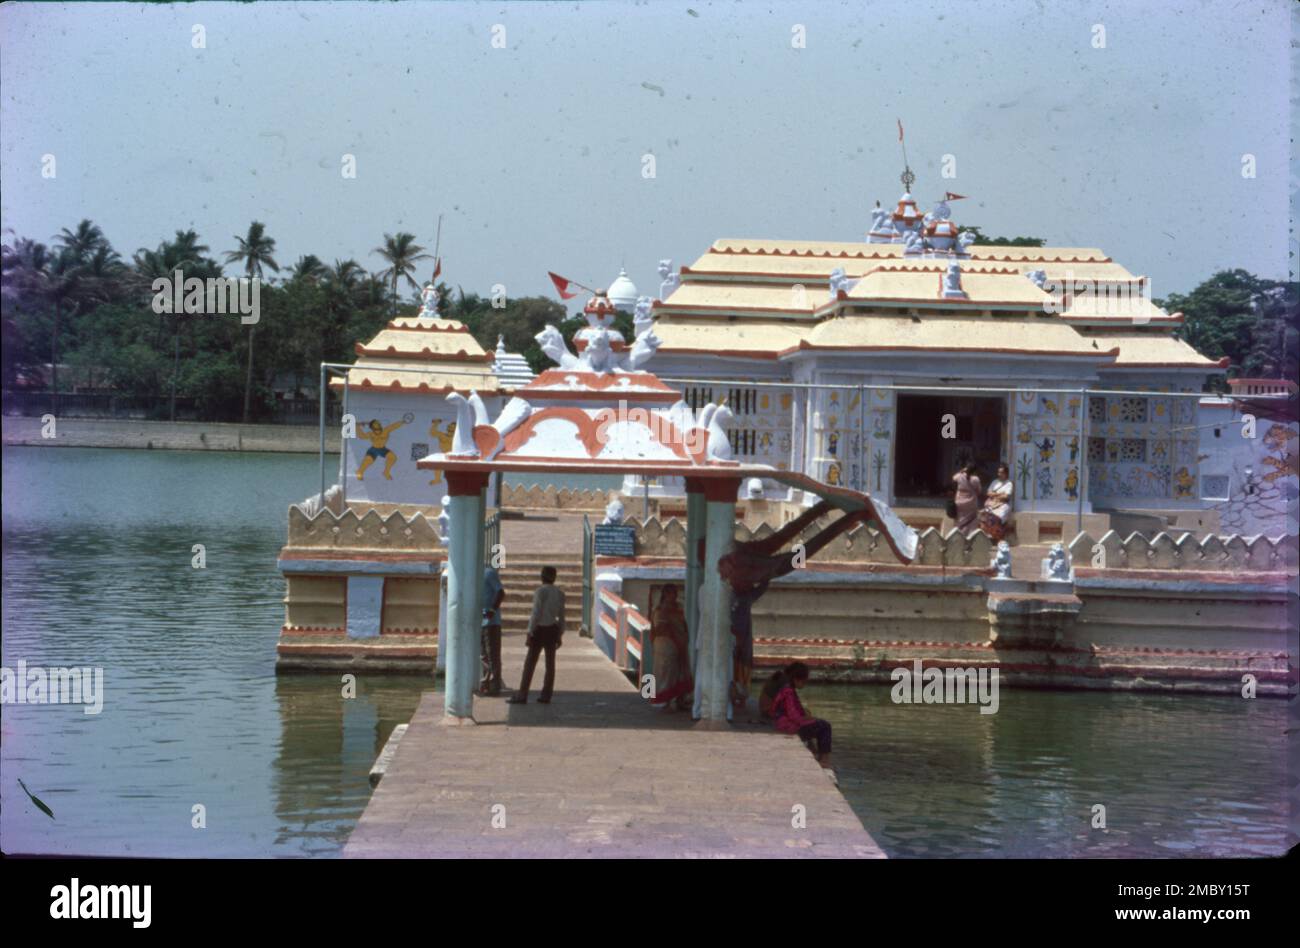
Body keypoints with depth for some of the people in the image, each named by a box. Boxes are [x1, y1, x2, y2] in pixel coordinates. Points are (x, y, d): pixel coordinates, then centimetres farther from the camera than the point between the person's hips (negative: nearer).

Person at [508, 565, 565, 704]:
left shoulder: (541, 591, -13)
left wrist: (530, 632, -13)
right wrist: (559, 636, 15)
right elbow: (561, 616, 9)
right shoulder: (560, 593, 7)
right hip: (553, 629, 6)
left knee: (530, 663, -4)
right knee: (550, 663, 7)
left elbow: (536, 613, -17)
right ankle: (546, 695, 8)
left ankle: (522, 695, -6)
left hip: (540, 629, -6)